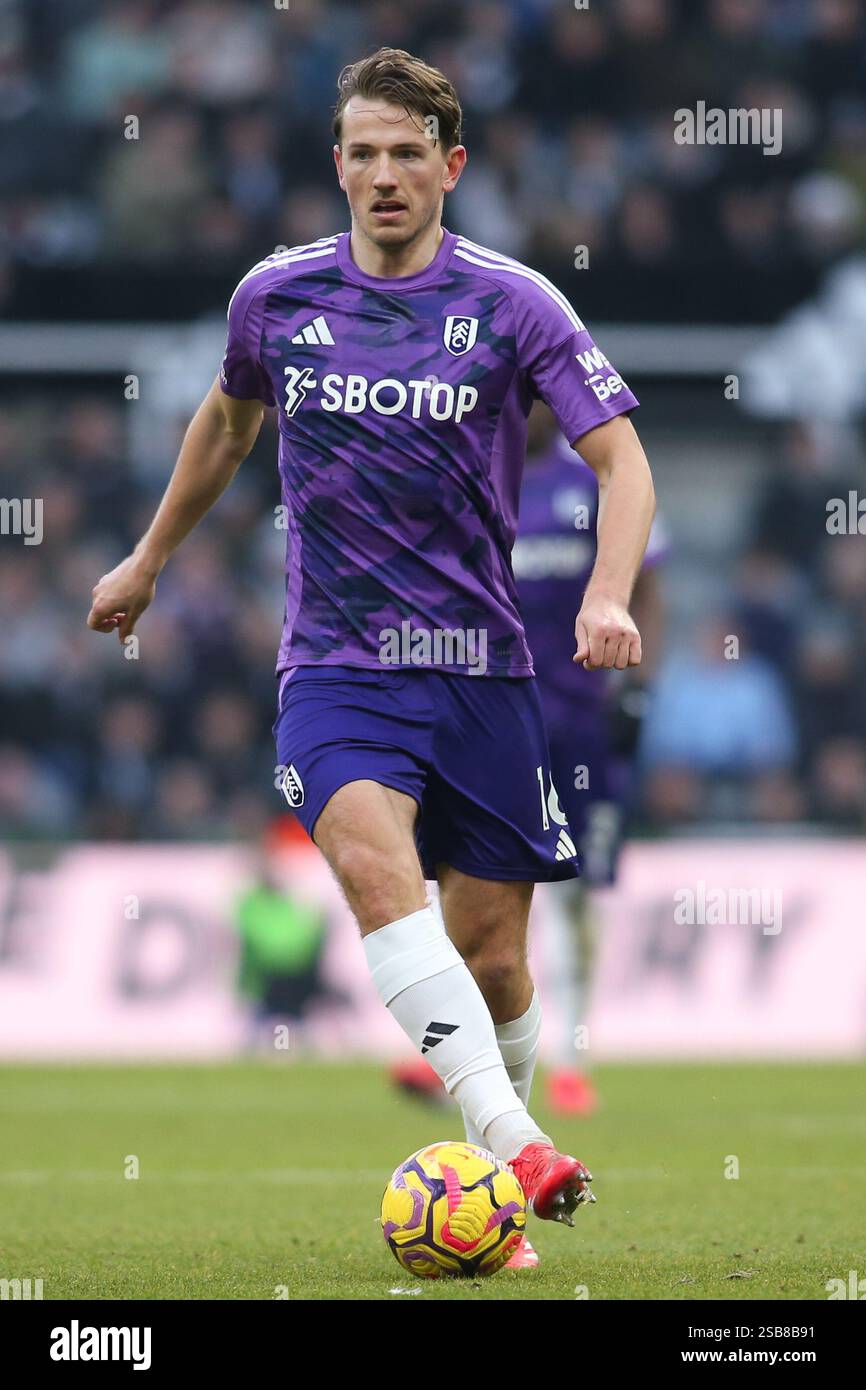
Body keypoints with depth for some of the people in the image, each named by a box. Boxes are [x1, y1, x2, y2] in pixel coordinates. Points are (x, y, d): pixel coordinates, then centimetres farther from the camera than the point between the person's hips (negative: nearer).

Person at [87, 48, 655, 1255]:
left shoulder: (512, 304, -3)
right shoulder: (277, 295, 4)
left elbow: (622, 462, -7)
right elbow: (229, 420, 25)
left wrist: (608, 598, -24)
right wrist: (150, 558, 34)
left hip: (480, 667, 0)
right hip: (335, 667, 0)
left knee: (492, 959, 2)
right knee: (372, 858, -29)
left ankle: (500, 1144, 32)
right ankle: (516, 1150, -39)